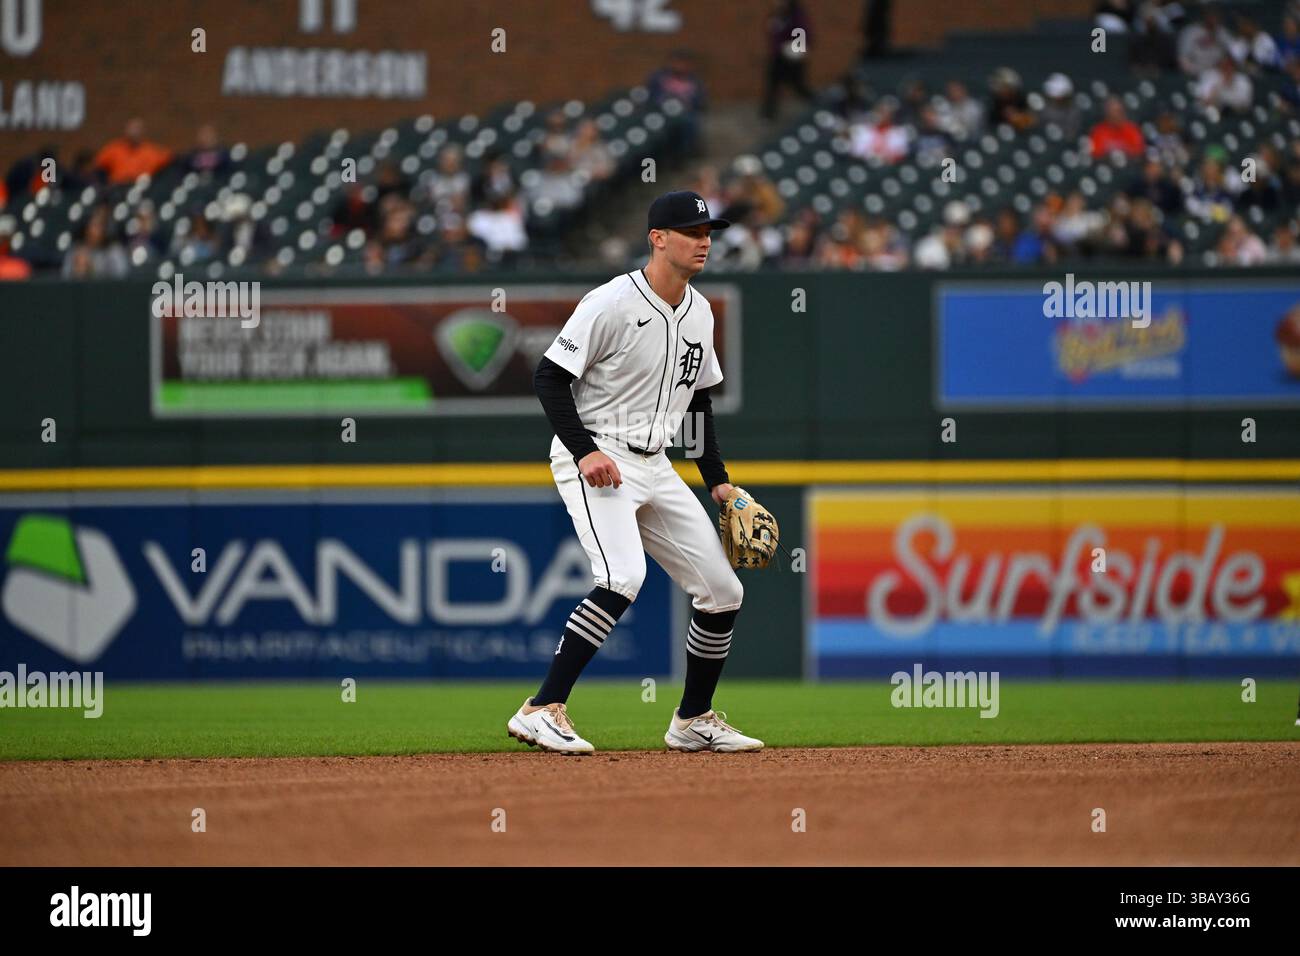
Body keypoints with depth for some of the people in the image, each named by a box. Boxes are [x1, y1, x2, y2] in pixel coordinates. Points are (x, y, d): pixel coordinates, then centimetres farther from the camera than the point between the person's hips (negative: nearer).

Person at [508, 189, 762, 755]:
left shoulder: (700, 313, 10)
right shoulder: (612, 304, -15)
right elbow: (549, 377, -15)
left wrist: (718, 480, 15)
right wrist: (586, 451, -24)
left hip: (654, 468, 8)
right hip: (594, 462, -8)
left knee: (723, 592, 6)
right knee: (623, 577, -30)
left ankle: (694, 721, 23)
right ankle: (542, 711, -29)